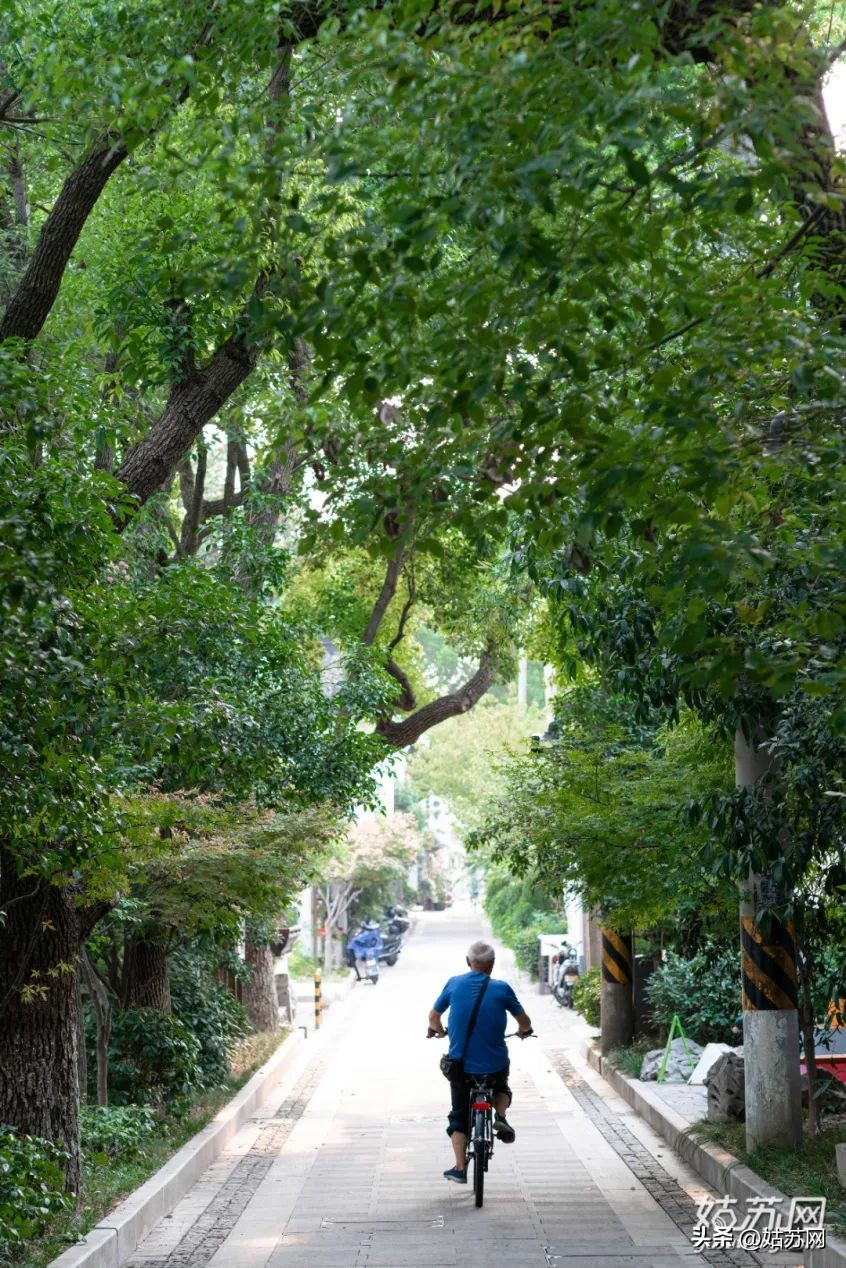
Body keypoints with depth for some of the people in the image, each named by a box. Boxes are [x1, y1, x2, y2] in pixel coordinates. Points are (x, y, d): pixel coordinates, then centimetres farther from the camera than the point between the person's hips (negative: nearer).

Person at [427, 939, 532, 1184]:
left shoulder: (454, 984, -1)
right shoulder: (501, 988, -6)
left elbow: (433, 1016, 11)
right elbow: (524, 1021, 4)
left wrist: (437, 1029, 34)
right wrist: (523, 1031, 28)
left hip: (460, 1063, 1)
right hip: (495, 1064, -1)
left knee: (459, 1116, 15)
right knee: (501, 1089, 32)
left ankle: (460, 1168, 5)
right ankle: (500, 1117, 4)